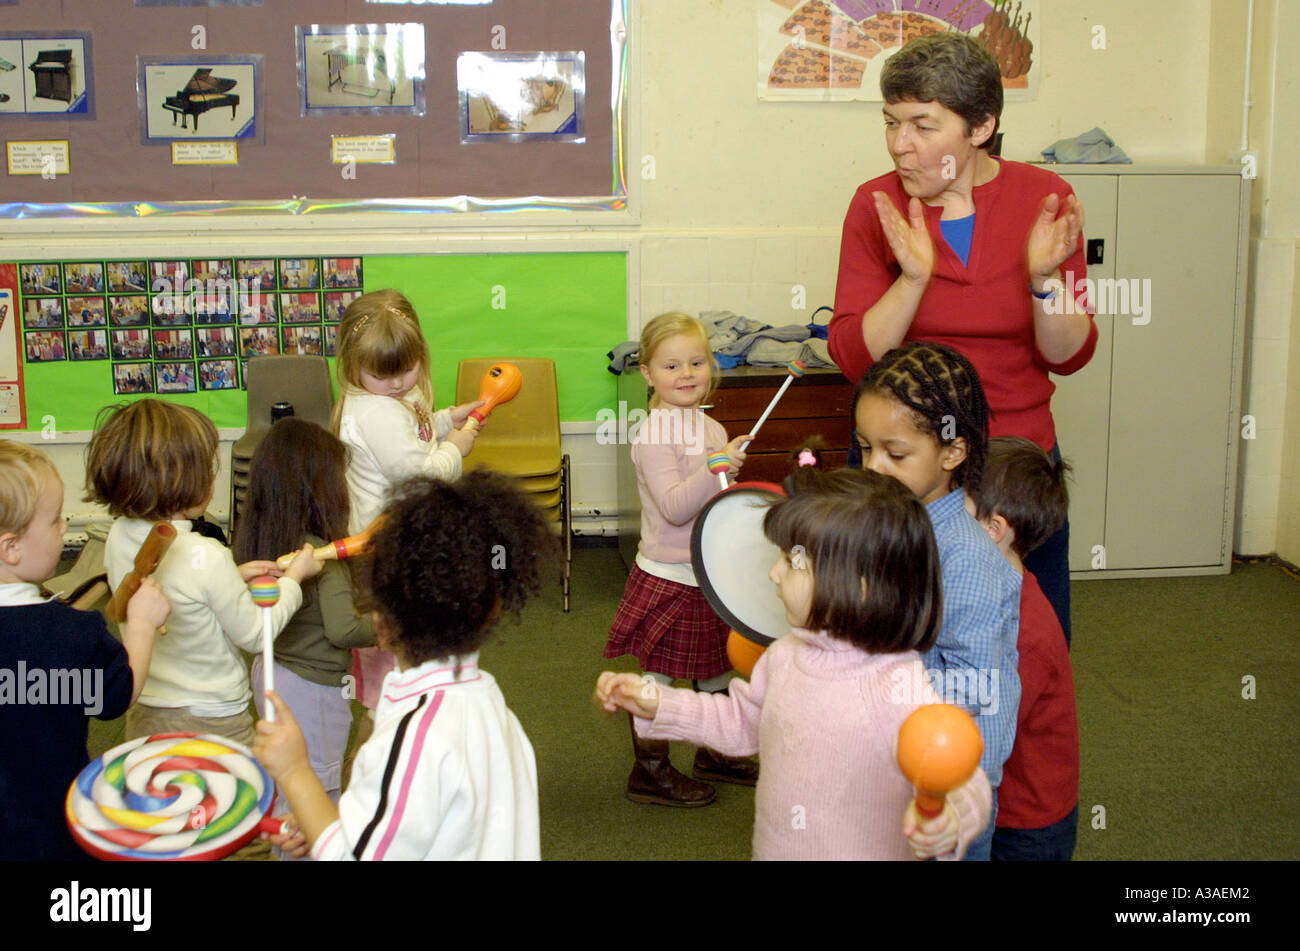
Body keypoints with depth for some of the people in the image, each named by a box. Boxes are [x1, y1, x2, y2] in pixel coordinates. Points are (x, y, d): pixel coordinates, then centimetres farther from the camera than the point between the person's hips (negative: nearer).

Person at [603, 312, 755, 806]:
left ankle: (714, 752, 38)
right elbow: (673, 508, -26)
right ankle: (649, 770, 17)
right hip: (667, 579, -8)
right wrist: (716, 468, -35)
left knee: (716, 669, 19)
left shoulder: (713, 430, 8)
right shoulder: (653, 435, -17)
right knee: (660, 676, 3)